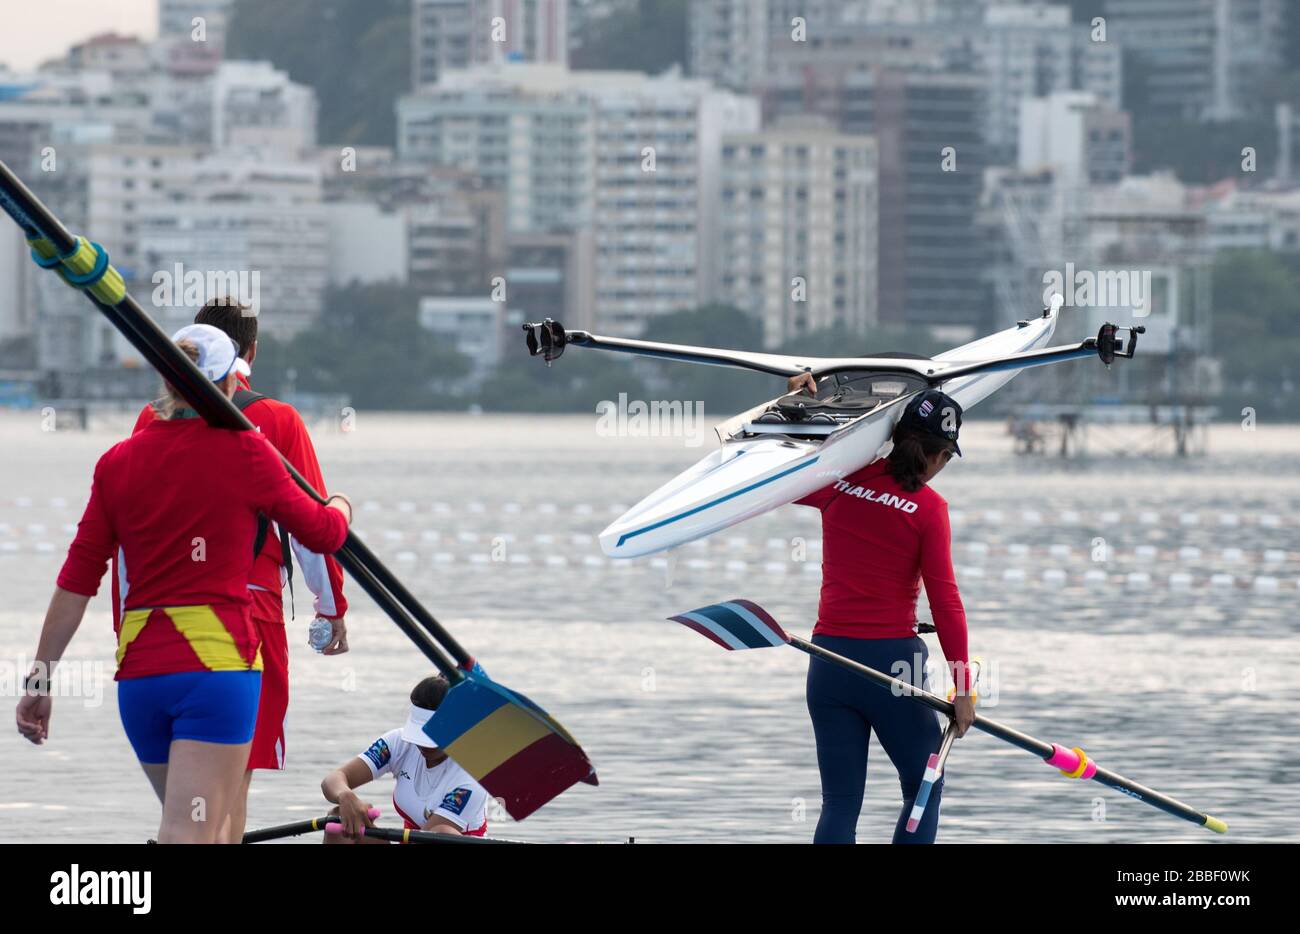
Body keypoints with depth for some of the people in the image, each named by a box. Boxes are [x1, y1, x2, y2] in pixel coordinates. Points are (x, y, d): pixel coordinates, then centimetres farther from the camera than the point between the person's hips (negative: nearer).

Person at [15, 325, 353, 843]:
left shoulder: (119, 461, 5)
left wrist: (39, 679, 10)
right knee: (188, 838, -11)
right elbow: (323, 533, 9)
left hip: (138, 672, 5)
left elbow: (76, 582, 5)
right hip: (217, 664, -5)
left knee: (205, 827, 21)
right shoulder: (245, 452, -4)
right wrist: (340, 505, 33)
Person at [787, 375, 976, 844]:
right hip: (893, 661, -4)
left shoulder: (839, 483, 2)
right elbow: (944, 599, -11)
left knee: (840, 804, 7)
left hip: (828, 660, 4)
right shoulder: (928, 507, -8)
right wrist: (962, 684, -8)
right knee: (924, 788, 14)